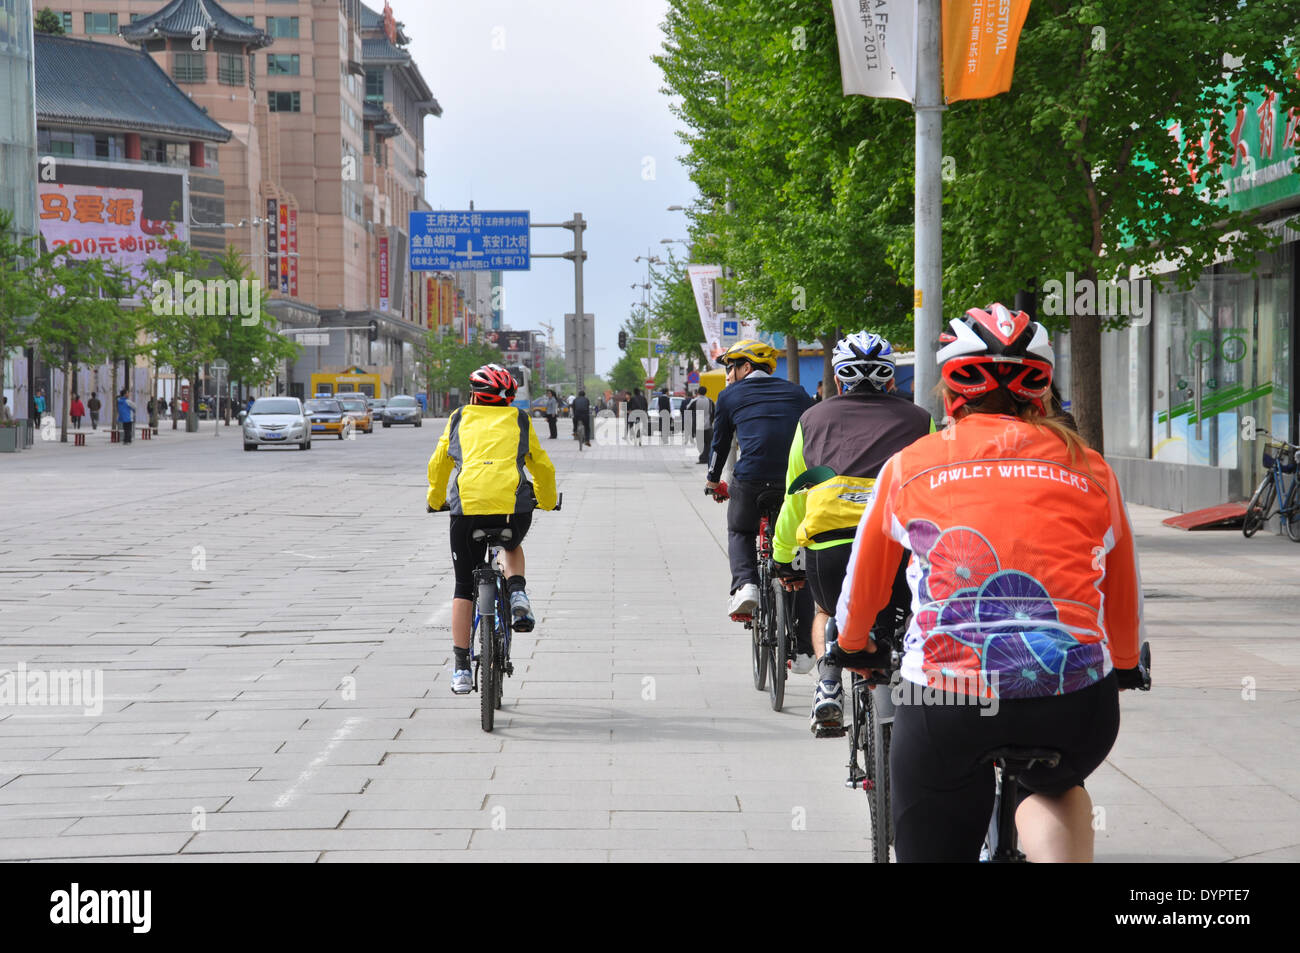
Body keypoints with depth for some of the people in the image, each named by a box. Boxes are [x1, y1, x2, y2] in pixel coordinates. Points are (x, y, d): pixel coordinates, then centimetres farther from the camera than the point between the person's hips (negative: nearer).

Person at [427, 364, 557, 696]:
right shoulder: (519, 420, 20)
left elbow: (438, 465, 27)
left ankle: (461, 668, 11)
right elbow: (543, 467, 27)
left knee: (464, 587, 13)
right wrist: (547, 501, 46)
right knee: (512, 547, 35)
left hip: (467, 506, 0)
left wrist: (435, 499, 45)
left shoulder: (459, 418, 21)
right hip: (515, 507, 0)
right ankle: (518, 595, 6)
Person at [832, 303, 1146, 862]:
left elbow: (864, 583, 27)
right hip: (1077, 702, 2)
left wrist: (851, 647, 48)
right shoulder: (1089, 469, 16)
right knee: (1056, 785, 34)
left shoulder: (910, 465, 13)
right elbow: (1123, 595, 29)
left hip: (945, 696, -2)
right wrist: (1124, 666, 49)